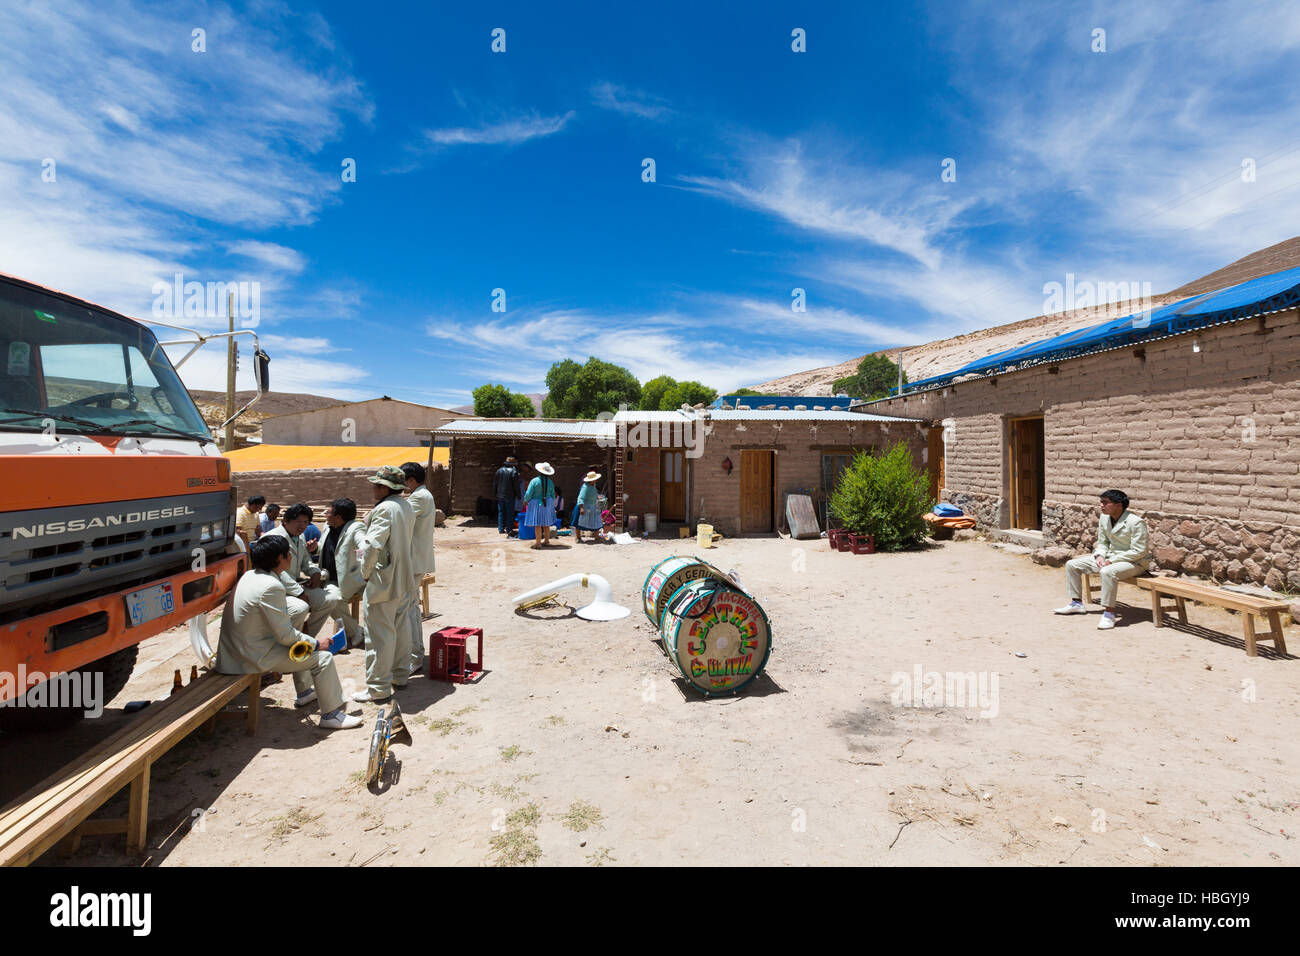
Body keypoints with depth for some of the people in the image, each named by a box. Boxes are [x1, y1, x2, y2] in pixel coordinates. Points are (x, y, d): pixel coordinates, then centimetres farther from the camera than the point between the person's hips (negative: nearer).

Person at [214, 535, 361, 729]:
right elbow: (285, 635, -20)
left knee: (298, 641, 29)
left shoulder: (250, 575, 5)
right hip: (256, 656, -10)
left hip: (238, 647, 11)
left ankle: (305, 692, 43)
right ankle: (332, 715, -1)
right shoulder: (271, 587, -25)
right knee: (323, 657, -7)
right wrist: (316, 643, -8)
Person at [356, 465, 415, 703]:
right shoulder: (406, 507, 9)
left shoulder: (384, 509, -19)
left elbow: (373, 546, -24)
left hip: (383, 582, -10)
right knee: (400, 627, 18)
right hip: (403, 580, 10)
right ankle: (400, 675, 31)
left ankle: (378, 688, 5)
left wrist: (365, 573, -10)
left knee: (379, 634, -2)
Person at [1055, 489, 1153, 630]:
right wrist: (1100, 555, -8)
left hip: (1135, 562, -8)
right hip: (1110, 557, 8)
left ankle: (1109, 613, -30)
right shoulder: (1104, 518, 2)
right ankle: (1077, 603, 12)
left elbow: (1139, 552, -22)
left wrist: (1111, 560, -24)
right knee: (1072, 564, 1)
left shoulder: (1135, 522, -21)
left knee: (1107, 572, -41)